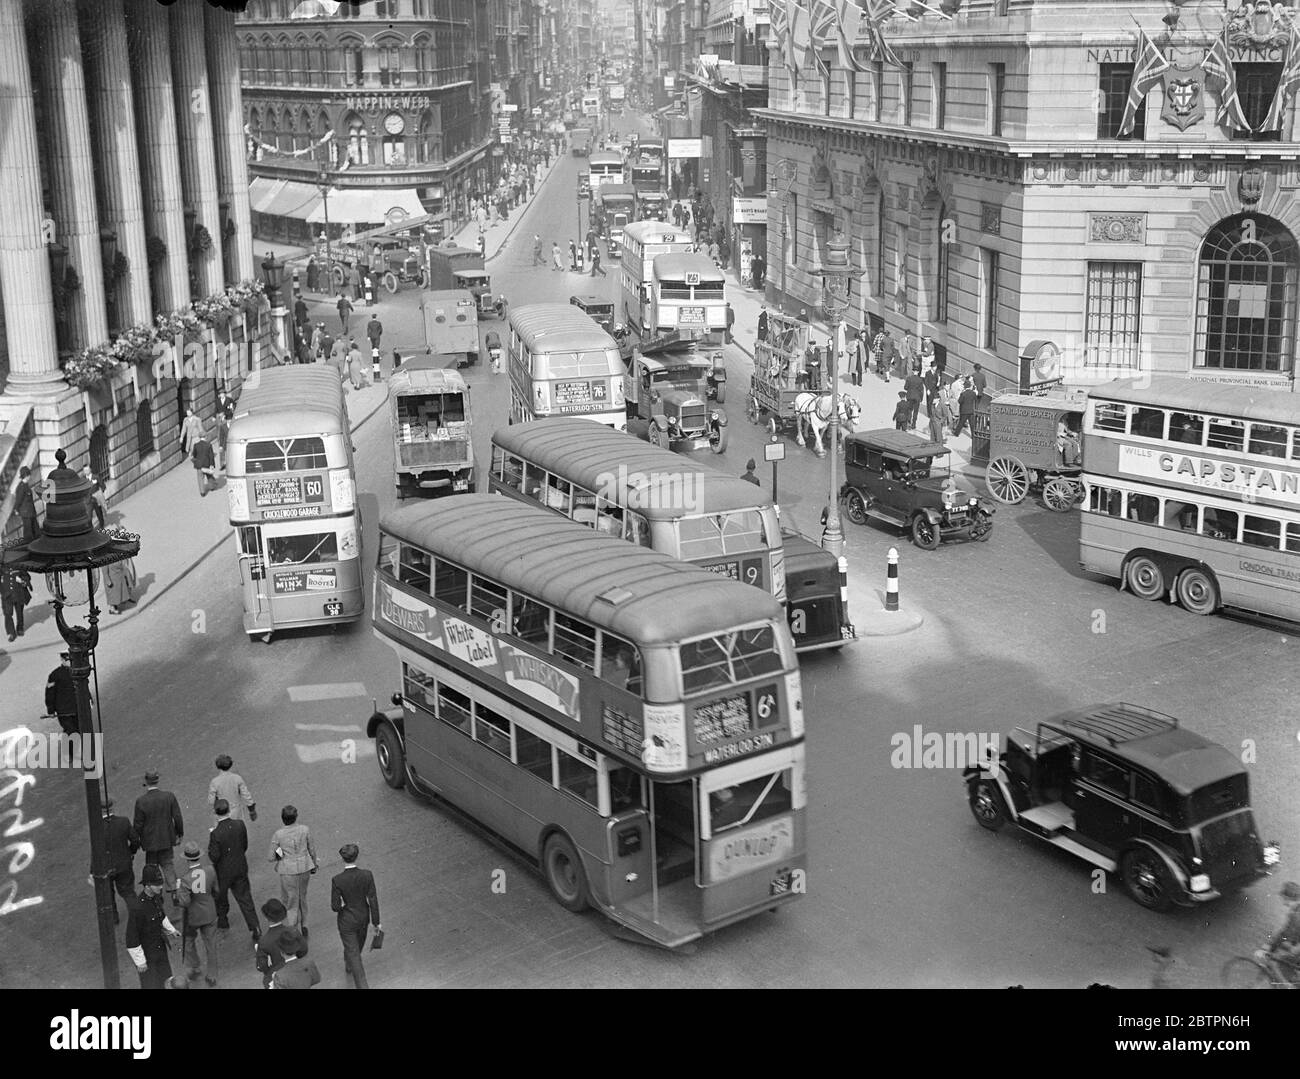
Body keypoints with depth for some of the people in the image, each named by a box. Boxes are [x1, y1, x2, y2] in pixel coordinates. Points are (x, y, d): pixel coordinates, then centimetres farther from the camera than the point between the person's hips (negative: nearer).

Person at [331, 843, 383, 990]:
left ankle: (363, 987, 11)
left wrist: (341, 906, 3)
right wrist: (376, 922, -4)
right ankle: (348, 965, 64)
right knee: (358, 944, 34)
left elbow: (335, 907, -21)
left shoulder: (337, 880, -29)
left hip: (347, 921, -4)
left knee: (354, 954, 13)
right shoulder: (367, 875, -23)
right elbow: (373, 900, -16)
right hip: (363, 917, 4)